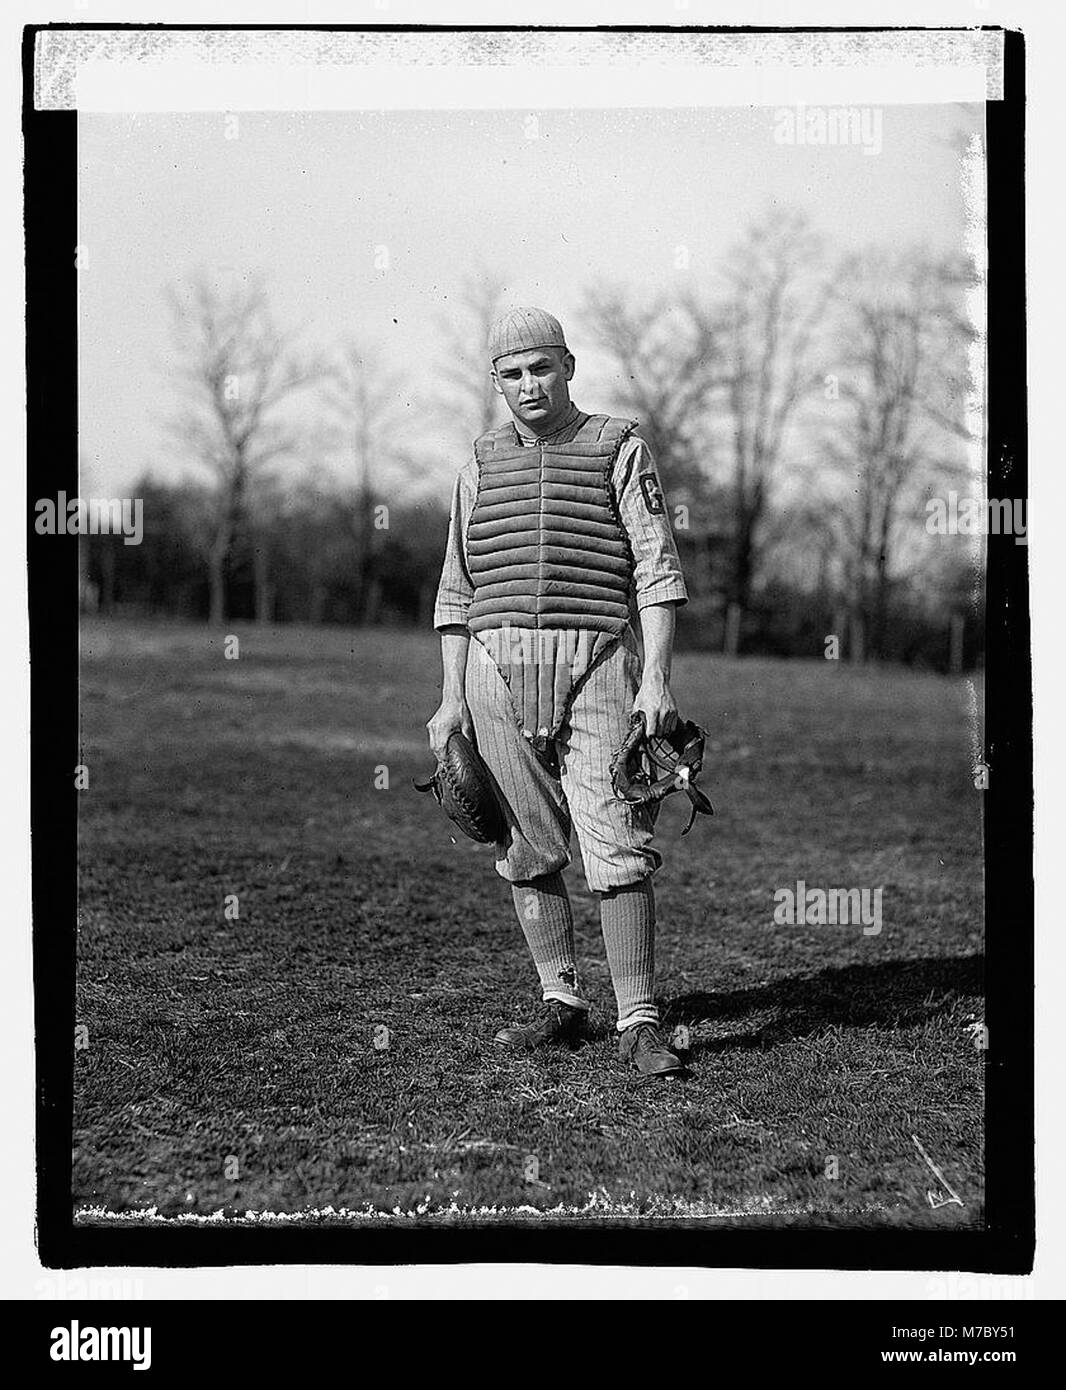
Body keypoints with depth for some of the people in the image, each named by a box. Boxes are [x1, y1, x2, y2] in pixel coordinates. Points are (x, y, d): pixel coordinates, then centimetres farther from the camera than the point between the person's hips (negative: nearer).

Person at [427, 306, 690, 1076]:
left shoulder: (619, 447, 4)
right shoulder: (482, 465, 15)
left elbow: (657, 568, -3)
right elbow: (458, 589, 16)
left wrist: (657, 680, -12)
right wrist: (452, 697, 7)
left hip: (596, 668, -4)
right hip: (497, 667, 4)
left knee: (619, 847, -10)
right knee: (528, 847, 6)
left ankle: (639, 1022, -7)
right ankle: (563, 1002, 16)